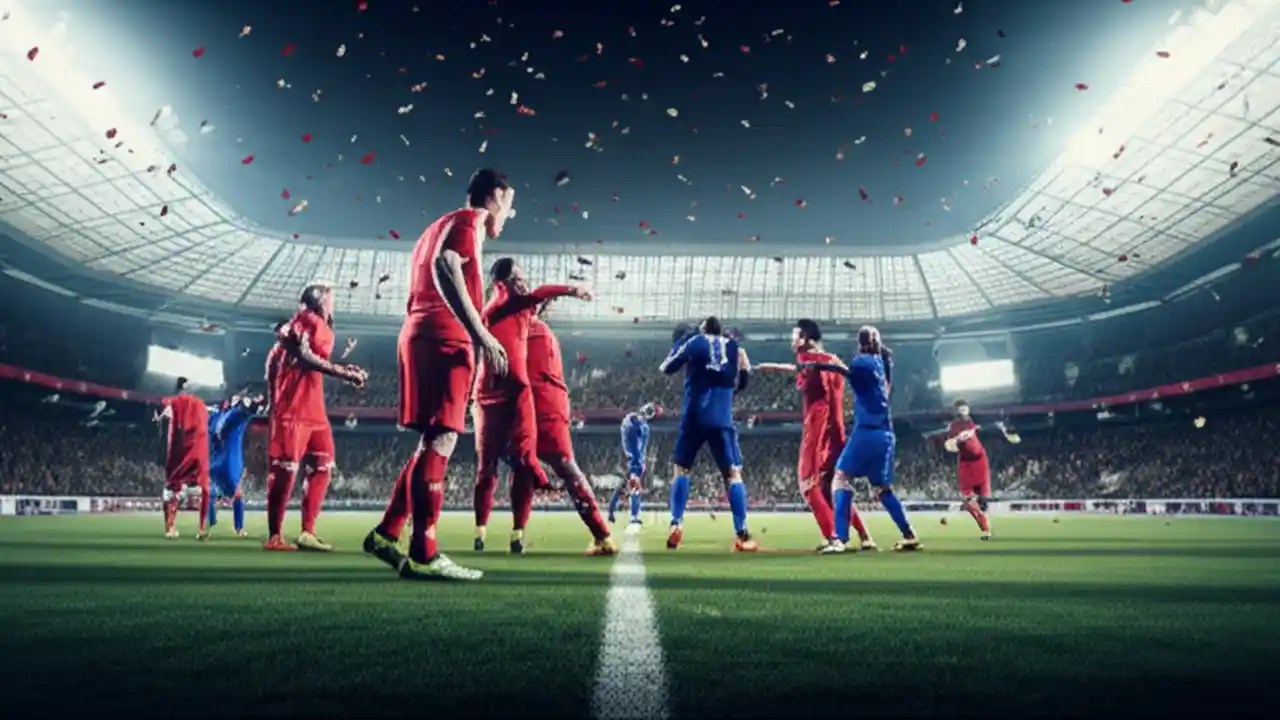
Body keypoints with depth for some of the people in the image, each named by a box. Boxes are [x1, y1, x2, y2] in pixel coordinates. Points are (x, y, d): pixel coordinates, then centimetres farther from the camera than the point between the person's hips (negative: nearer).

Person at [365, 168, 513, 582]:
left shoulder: (441, 225, 29)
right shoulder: (469, 220, 0)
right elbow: (445, 266, -19)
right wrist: (481, 334, -26)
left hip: (419, 335, 9)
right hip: (443, 339, -9)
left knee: (434, 441, 13)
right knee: (440, 440, -12)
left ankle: (387, 533, 14)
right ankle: (423, 554, -12)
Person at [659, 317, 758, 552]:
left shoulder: (694, 342, 8)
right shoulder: (735, 348, 13)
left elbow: (666, 368, 14)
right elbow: (739, 385, 14)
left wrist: (679, 344, 26)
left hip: (694, 417, 0)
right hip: (722, 420, 0)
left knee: (681, 469, 12)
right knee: (733, 473, 3)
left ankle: (676, 526, -1)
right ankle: (742, 534, -6)